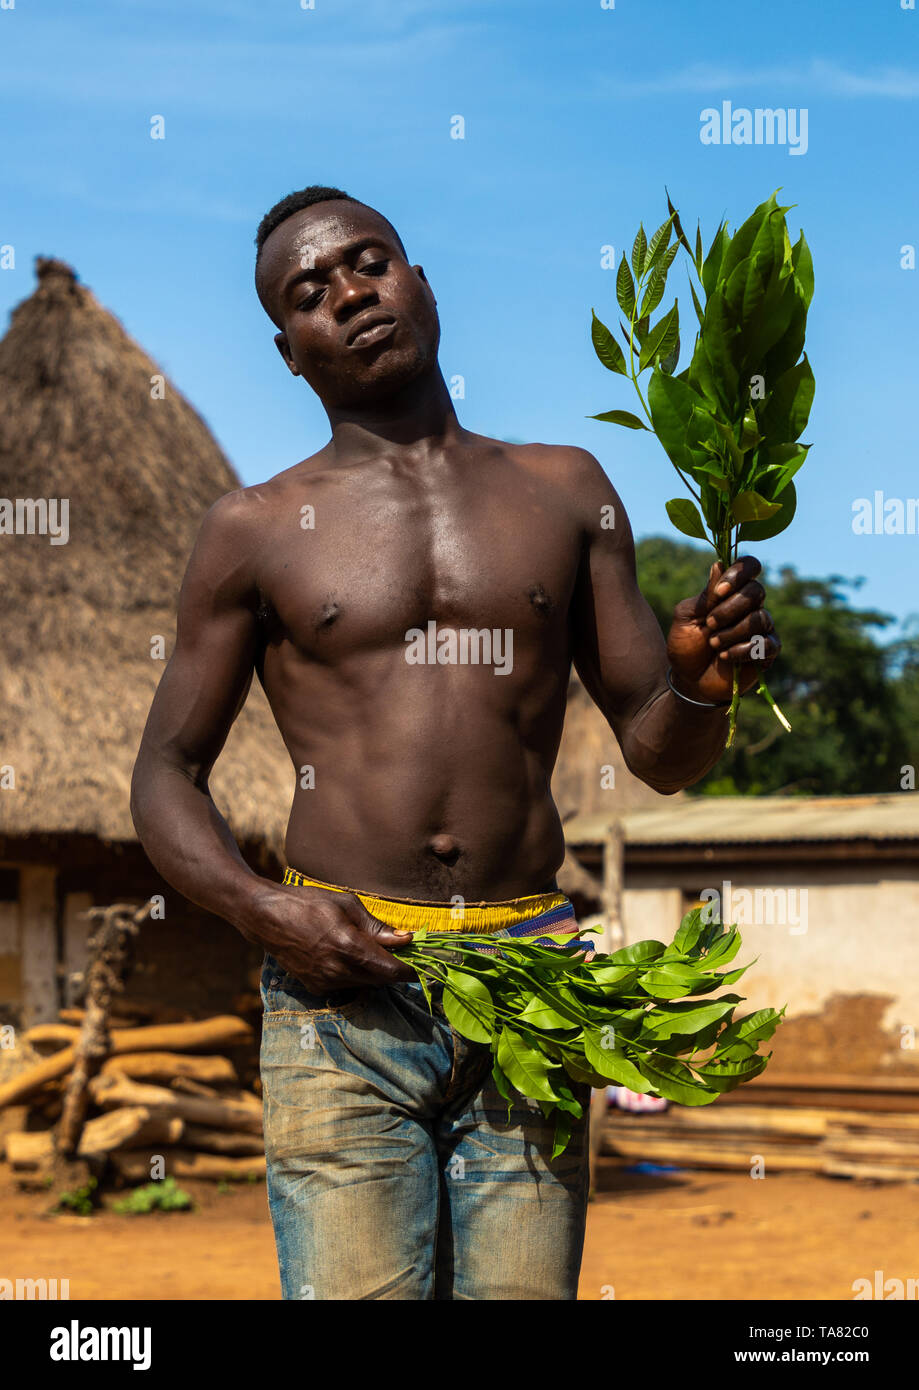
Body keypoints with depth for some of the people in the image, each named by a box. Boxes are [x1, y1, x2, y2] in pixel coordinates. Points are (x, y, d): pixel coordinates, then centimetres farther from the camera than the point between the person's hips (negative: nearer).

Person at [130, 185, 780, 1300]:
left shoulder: (564, 492, 14)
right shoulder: (256, 532, 9)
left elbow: (656, 751, 16)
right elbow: (166, 775, 11)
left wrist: (700, 687, -8)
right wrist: (260, 909, -8)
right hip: (339, 986, -1)